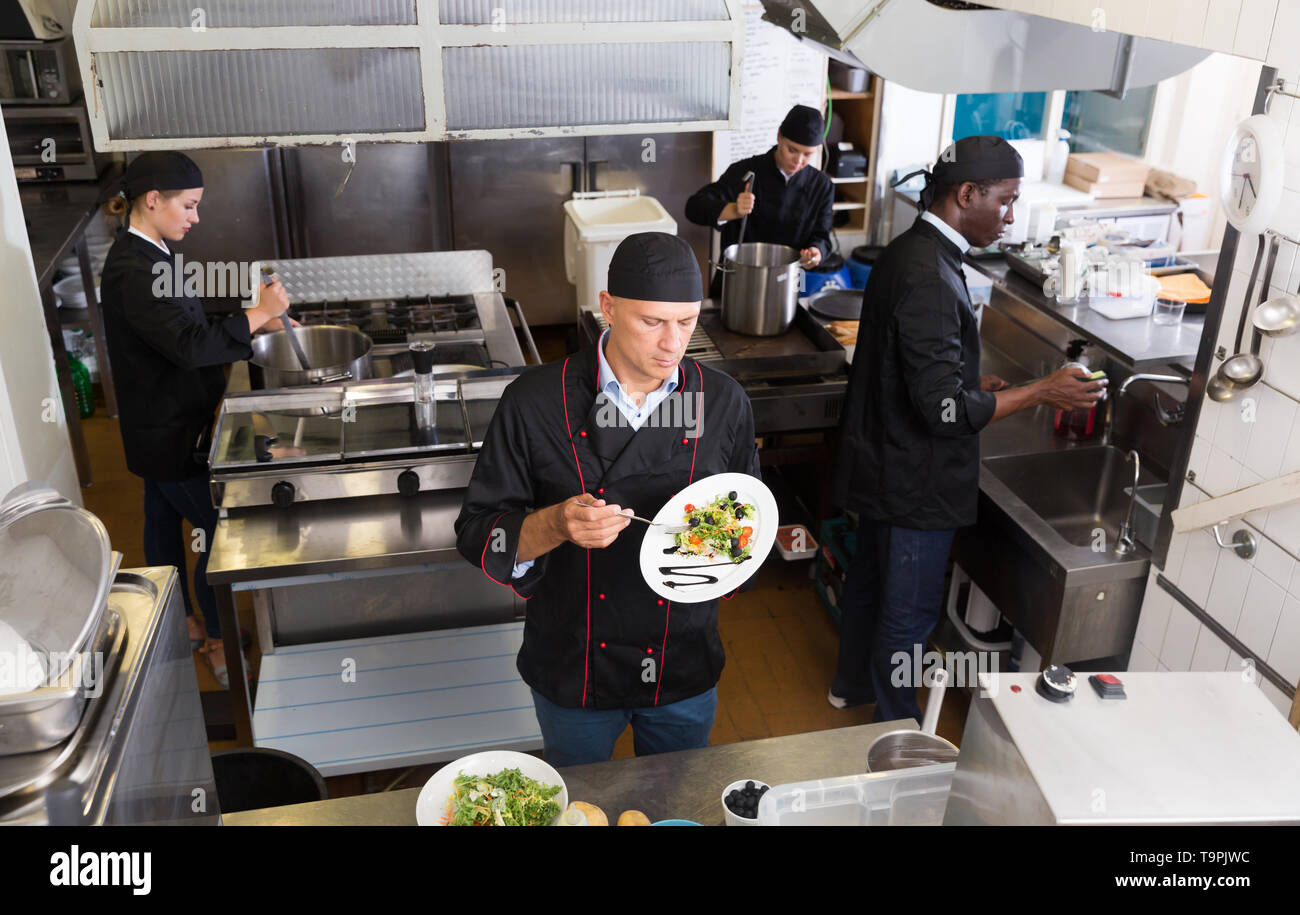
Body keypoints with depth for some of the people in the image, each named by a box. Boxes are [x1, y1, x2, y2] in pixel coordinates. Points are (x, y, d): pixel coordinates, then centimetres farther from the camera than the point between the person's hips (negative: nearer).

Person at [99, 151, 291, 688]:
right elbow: (188, 346, -34)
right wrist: (258, 314, -27)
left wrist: (258, 322, 7)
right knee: (216, 529, 0)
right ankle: (219, 644, 15)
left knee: (166, 520, 20)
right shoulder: (133, 270, -25)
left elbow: (182, 330, 16)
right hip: (171, 432, -10)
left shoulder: (143, 257, 7)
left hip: (159, 426, 10)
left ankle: (181, 623, 37)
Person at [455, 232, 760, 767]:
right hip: (574, 676, -1)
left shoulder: (724, 402, -9)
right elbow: (477, 533, -12)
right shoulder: (535, 403, -17)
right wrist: (554, 526, -31)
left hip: (686, 676, 2)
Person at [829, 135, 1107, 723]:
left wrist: (971, 384, 11)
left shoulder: (908, 253, 5)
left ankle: (853, 684, 45)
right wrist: (1042, 392, -22)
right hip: (915, 479, -10)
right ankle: (895, 729, 28)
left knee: (870, 575, 25)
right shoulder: (930, 277, -28)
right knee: (908, 613, 8)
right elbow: (943, 409, -28)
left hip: (884, 464, 10)